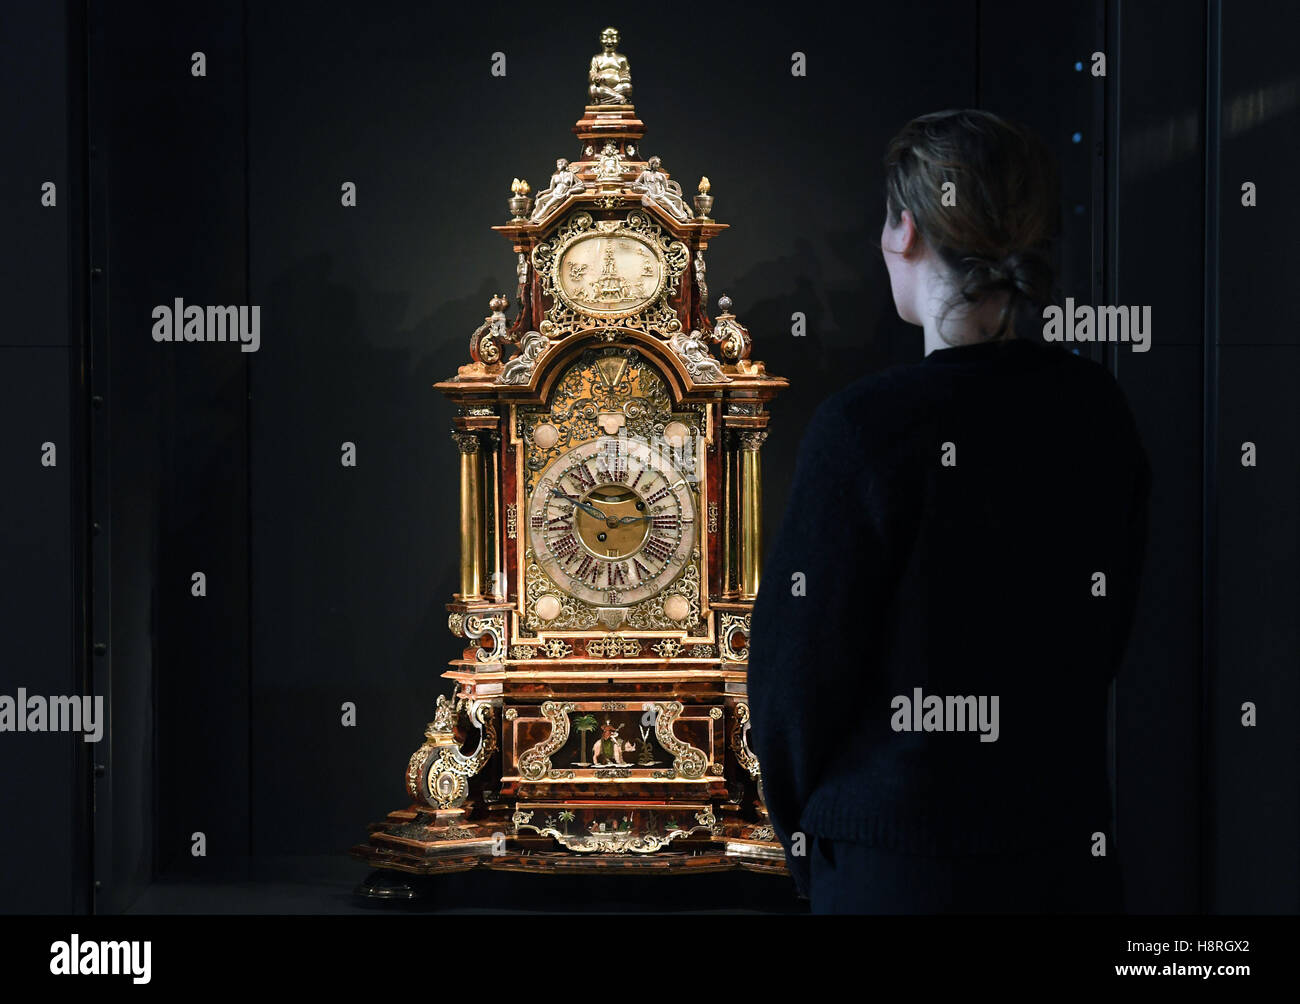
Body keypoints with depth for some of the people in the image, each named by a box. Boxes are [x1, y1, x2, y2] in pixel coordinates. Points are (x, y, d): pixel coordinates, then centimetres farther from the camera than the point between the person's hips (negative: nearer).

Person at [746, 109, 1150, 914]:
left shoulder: (868, 426, -17)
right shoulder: (1100, 410, 1)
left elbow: (802, 667, -10)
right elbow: (1106, 639, 10)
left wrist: (807, 833, 7)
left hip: (899, 870, -5)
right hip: (1069, 847, 5)